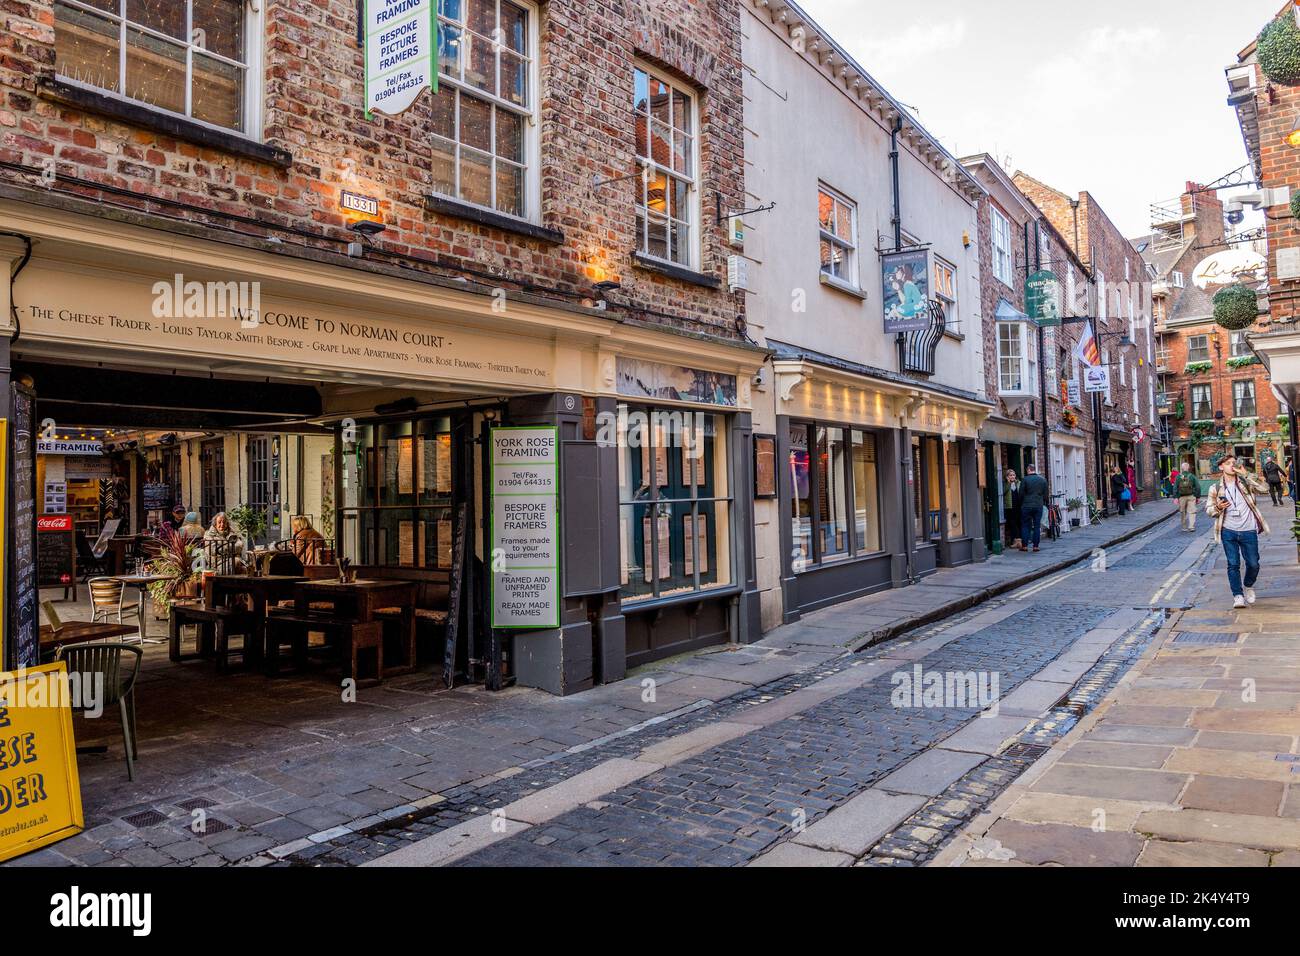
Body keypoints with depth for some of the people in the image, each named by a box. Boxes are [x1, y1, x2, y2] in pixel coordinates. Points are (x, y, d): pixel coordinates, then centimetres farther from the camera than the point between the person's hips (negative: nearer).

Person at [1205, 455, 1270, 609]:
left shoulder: (1245, 482, 3)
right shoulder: (1215, 488, 3)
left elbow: (1262, 488, -15)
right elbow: (1208, 509, 8)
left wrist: (1246, 474, -17)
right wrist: (1218, 507, -14)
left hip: (1248, 531, 1)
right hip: (1228, 532, -1)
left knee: (1253, 564, 8)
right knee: (1233, 564, -2)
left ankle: (1248, 586, 35)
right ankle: (1238, 595, 4)